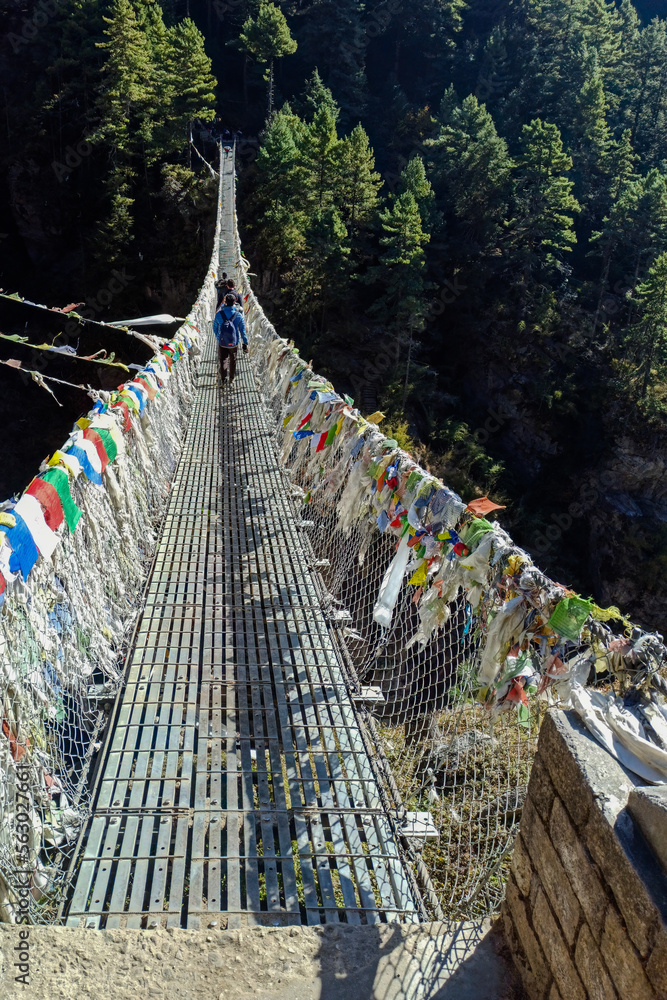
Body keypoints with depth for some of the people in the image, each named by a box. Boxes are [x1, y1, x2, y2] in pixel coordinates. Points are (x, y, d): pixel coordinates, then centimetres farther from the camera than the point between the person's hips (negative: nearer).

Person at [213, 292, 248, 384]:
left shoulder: (219, 314, -13)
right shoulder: (238, 315, -13)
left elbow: (215, 328, 0)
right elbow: (242, 330, -7)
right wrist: (245, 343, 2)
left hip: (222, 342, 0)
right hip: (234, 343, 0)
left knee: (223, 361, 15)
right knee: (233, 361, 19)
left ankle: (223, 379, 22)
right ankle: (231, 379, 30)